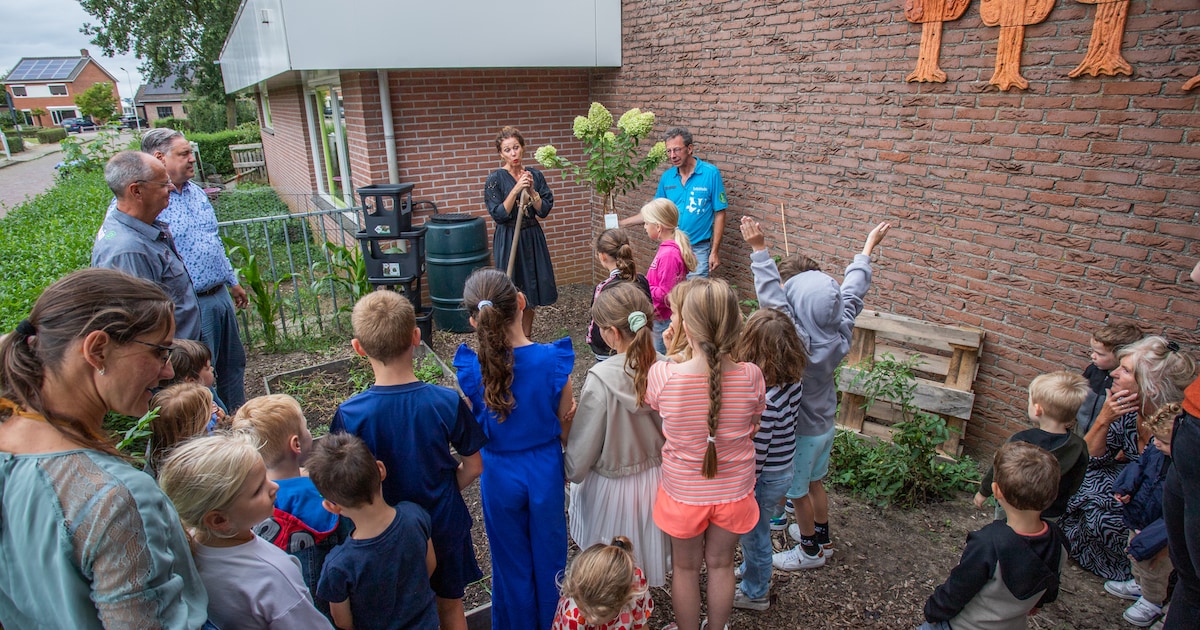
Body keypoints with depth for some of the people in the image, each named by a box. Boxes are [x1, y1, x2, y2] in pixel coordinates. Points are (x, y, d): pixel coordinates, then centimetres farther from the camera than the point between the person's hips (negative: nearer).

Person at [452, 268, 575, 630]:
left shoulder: (470, 370, -20)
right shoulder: (553, 361, -21)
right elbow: (565, 431, -11)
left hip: (499, 476, 0)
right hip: (545, 472, 0)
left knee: (512, 563, 22)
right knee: (548, 558, 23)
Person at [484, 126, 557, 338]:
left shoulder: (535, 175, 3)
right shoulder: (495, 179, -8)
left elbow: (544, 211, 0)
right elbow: (499, 215, -14)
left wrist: (531, 190, -14)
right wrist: (516, 189, -21)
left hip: (533, 239, 4)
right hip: (508, 241, -4)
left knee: (531, 296, 12)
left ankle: (527, 341, 27)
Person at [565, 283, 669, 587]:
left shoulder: (601, 380, -28)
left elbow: (582, 448, -16)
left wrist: (570, 473, 5)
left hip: (612, 488, -4)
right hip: (657, 479, 5)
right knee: (646, 561, 27)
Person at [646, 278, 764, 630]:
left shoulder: (662, 375, -29)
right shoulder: (751, 376, -24)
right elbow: (753, 430, -6)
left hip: (683, 493, -1)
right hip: (734, 492, 2)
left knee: (686, 568, 24)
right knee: (720, 564, 27)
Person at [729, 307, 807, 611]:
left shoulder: (761, 398, -35)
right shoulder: (793, 381, -11)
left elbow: (755, 455, -26)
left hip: (766, 477, -7)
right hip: (784, 467, 8)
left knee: (754, 534, 17)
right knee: (756, 531, 30)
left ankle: (755, 592, 40)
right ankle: (754, 571, 53)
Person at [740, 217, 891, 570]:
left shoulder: (798, 340, -36)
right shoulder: (841, 329, -16)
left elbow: (772, 297, -40)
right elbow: (853, 289, -1)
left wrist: (759, 250, -41)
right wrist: (869, 247, 13)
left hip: (800, 431, -7)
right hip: (825, 425, 7)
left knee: (798, 491, 17)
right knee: (815, 484, 28)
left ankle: (810, 549, 37)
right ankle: (822, 535, 48)